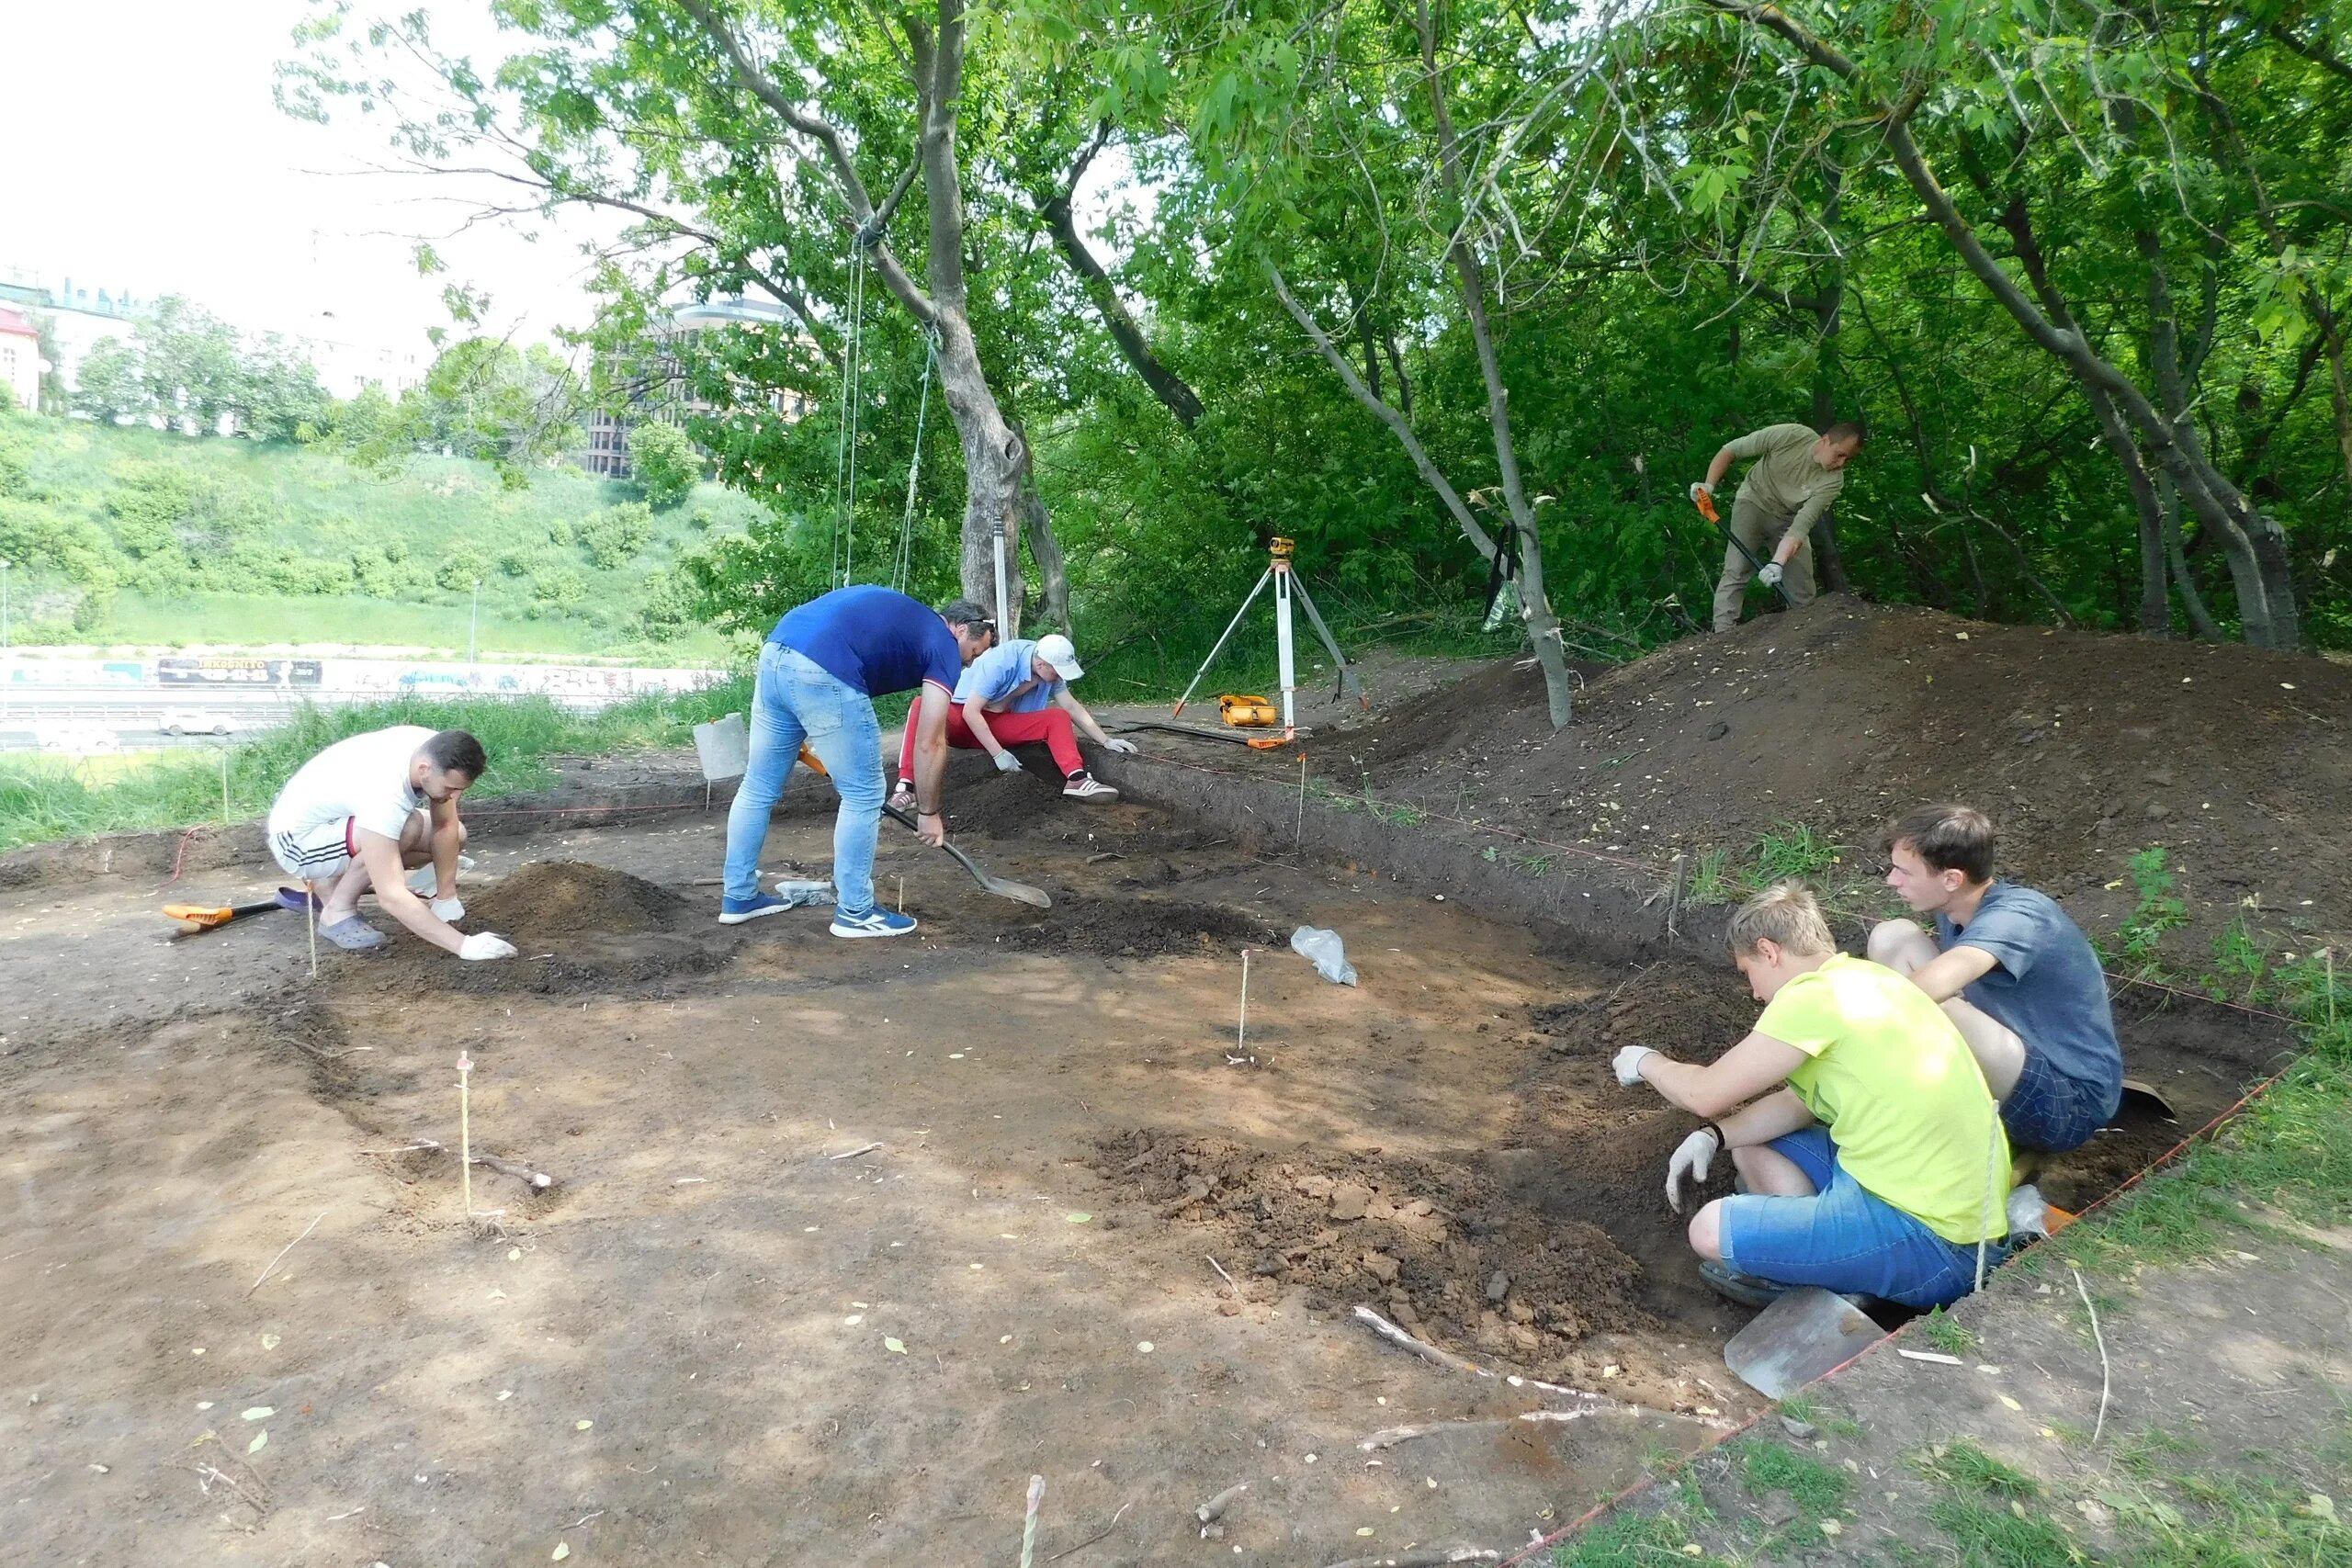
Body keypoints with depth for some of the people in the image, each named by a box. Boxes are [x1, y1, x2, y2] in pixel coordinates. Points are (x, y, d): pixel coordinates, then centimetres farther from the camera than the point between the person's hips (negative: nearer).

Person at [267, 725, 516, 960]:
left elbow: (446, 827, -11)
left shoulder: (436, 752, -21)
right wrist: (463, 944, -43)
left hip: (346, 819, 8)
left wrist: (446, 898, -14)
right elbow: (391, 897, -42)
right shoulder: (384, 795, -41)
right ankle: (338, 912, -11)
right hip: (297, 839, -8)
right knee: (407, 828, -33)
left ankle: (331, 883, 11)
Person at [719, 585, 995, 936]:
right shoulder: (944, 646, 11)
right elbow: (929, 744, 7)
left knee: (758, 788, 19)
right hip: (823, 675, -9)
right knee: (863, 796, 7)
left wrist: (802, 734, 29)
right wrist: (928, 812, 17)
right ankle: (854, 913, 15)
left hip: (774, 655, 9)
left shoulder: (903, 614, 32)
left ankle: (738, 898, 31)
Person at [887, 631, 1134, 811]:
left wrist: (1106, 741, -2)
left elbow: (1072, 707, 3)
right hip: (961, 719, -6)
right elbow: (971, 711, -26)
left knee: (1058, 718, -15)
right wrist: (998, 754, -26)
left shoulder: (1050, 668, -7)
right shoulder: (1001, 662, -27)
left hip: (999, 724, 6)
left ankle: (1077, 780, -31)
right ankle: (907, 787, -46)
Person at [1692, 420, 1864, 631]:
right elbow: (1731, 450, -15)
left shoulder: (1834, 480, -23)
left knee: (1803, 591, -3)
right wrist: (1709, 485, -23)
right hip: (1753, 502, -2)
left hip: (1788, 518, 2)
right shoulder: (1788, 436, -27)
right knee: (1735, 572, -17)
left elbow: (1802, 525, -31)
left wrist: (1778, 563, -43)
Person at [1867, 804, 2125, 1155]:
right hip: (2014, 1057, 8)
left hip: (2069, 1104, -8)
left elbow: (1930, 986, -44)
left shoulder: (2014, 918, -27)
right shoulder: (1957, 908, -1)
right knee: (1892, 938, -2)